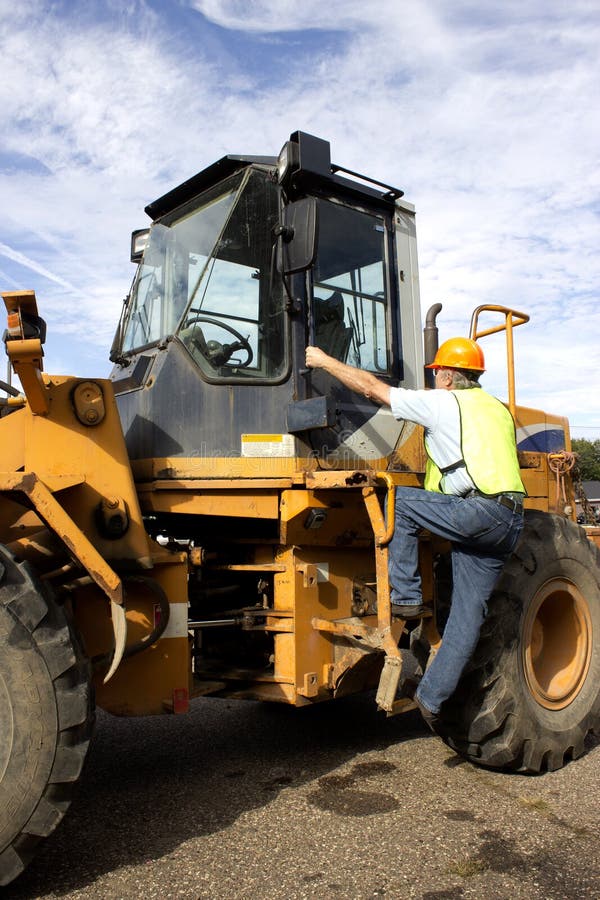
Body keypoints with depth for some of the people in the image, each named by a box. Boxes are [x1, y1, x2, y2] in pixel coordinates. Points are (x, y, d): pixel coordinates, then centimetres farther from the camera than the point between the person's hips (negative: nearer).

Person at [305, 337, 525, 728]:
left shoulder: (443, 403, 2)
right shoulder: (499, 410, 25)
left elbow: (372, 387, 5)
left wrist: (325, 361, 15)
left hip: (477, 511, -9)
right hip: (510, 522, 9)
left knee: (398, 501, 6)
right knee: (468, 615, 9)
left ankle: (405, 597, 4)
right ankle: (432, 698, 16)